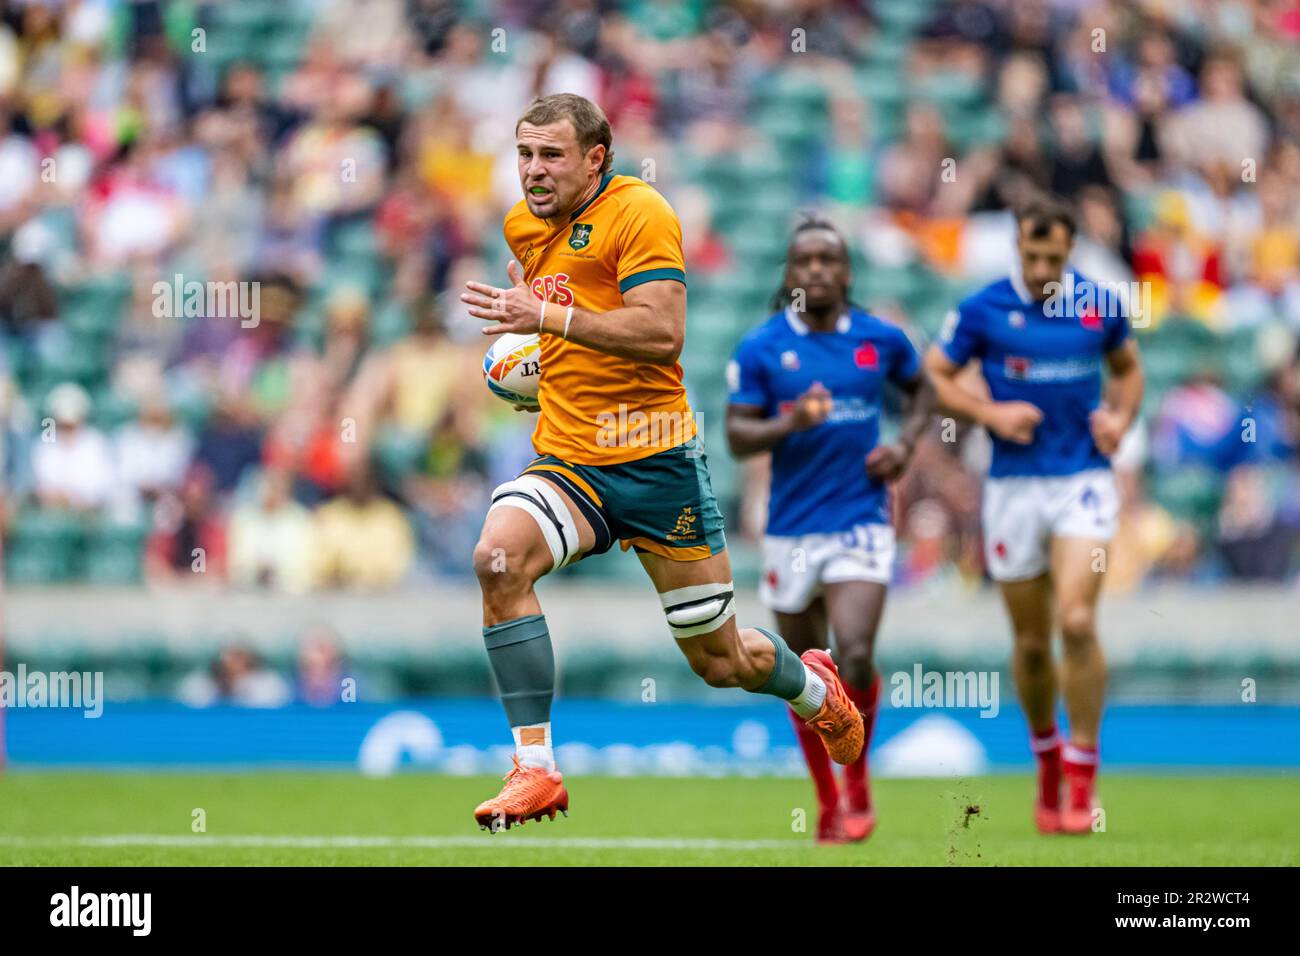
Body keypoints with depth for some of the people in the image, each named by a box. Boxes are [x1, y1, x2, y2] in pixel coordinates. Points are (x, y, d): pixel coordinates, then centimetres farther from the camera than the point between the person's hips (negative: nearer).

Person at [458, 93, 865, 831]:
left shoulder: (639, 213, -13)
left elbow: (663, 332, -24)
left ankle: (815, 686, 45)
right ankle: (536, 768, -26)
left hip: (654, 460, -5)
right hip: (567, 460, 5)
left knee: (722, 661, 8)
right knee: (498, 556, -29)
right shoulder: (523, 225, 8)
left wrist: (548, 316, -28)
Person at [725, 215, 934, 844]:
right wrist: (787, 423, -23)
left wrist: (905, 445, 2)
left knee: (856, 656, -19)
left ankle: (857, 778, 6)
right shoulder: (760, 349, -3)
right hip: (791, 529, 1)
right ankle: (828, 806, 25)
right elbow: (736, 436, -4)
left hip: (861, 523, -1)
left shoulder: (881, 339, 2)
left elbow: (921, 389, 20)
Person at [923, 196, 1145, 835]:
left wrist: (1120, 416, 0)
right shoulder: (983, 310, -3)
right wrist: (991, 414, -10)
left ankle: (1082, 779, -8)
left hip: (1083, 480, 0)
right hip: (1013, 487, 0)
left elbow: (1127, 367, 19)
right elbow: (933, 375, 4)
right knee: (1031, 642, 6)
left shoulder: (1099, 305, 2)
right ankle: (1046, 755, 31)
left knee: (1077, 621, -17)